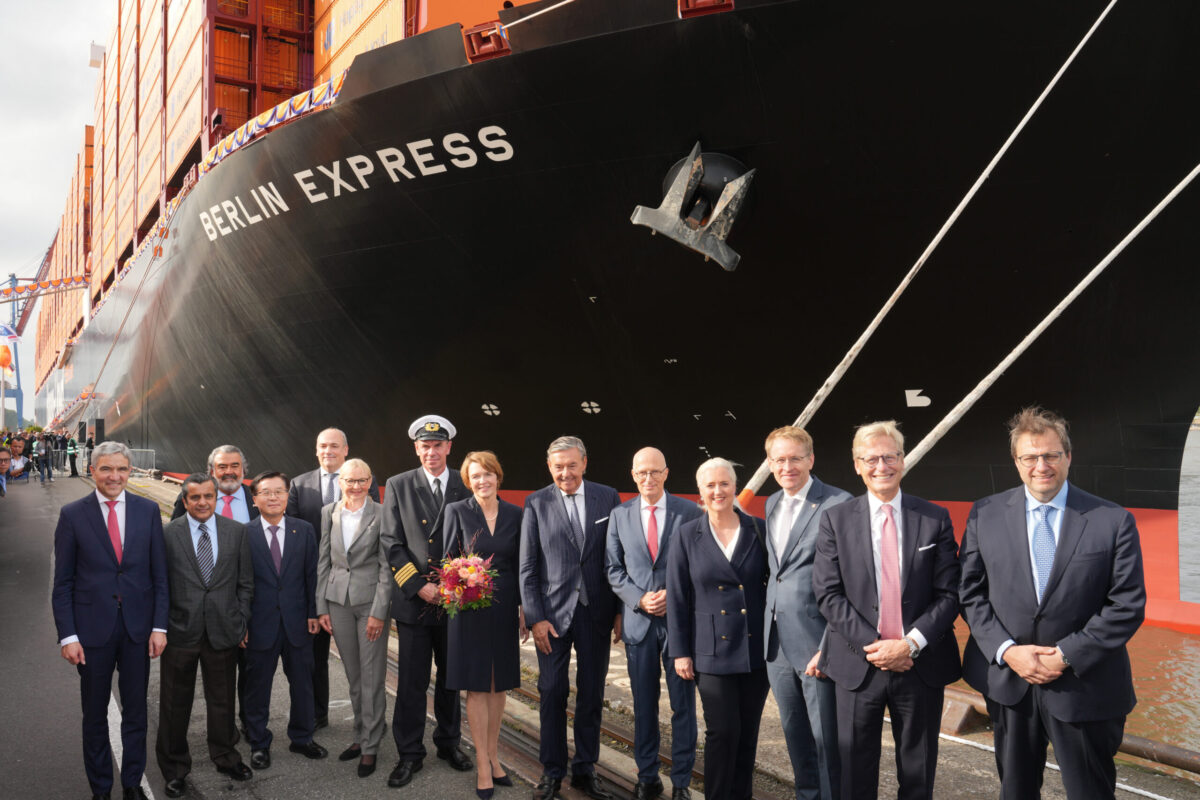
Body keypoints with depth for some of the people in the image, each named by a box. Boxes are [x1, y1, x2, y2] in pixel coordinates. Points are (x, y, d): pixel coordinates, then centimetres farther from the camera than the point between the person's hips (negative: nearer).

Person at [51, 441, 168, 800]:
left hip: (138, 626, 1)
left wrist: (159, 626, -3)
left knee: (135, 711, 13)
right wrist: (68, 635, -7)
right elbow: (63, 582, -2)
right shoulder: (72, 514, -4)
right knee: (95, 714, 13)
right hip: (93, 629, -1)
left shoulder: (148, 510, -1)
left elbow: (159, 574, 2)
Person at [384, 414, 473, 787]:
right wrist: (420, 587, -12)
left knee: (451, 676, 15)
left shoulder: (467, 486, 2)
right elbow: (393, 545, -3)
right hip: (414, 599, -1)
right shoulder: (398, 486, 1)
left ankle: (449, 742, 32)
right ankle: (409, 753, 19)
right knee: (411, 682, 3)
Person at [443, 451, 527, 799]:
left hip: (504, 609, 3)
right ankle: (483, 763, 14)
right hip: (470, 607, -3)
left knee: (499, 683, 12)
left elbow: (521, 565, 7)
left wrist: (524, 610, 6)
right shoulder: (457, 511, -4)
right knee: (476, 685, 4)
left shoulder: (515, 514, 3)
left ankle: (493, 755, 26)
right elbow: (447, 560, -1)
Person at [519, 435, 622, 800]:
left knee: (592, 694, 9)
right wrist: (535, 618, -7)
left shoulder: (608, 498, 2)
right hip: (553, 612, -1)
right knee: (552, 693, 5)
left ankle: (585, 769, 25)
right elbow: (527, 567, -1)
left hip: (596, 610, 1)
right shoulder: (536, 503, -1)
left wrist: (621, 610, 0)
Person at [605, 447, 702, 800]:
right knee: (643, 704, 11)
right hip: (638, 621, 2)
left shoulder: (691, 512, -1)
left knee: (683, 703, 5)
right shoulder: (619, 515, 5)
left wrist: (673, 595, -12)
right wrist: (640, 599, -9)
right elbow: (613, 568, 5)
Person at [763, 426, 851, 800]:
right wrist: (768, 632, 11)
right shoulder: (771, 504, 11)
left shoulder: (838, 504, -12)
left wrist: (829, 648, -17)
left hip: (816, 642, -7)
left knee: (827, 738, 3)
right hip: (777, 642, 7)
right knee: (795, 734, 19)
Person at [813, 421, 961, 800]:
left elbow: (948, 594, -3)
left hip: (922, 665, 1)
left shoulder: (935, 519, 2)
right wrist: (873, 645, -14)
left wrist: (910, 644, -14)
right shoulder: (835, 519, 0)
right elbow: (828, 594, -5)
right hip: (858, 665, -1)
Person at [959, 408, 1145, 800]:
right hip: (1007, 680, 2)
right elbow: (970, 592, 0)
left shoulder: (1114, 521, -7)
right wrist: (1006, 650, -12)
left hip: (1084, 687, -2)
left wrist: (1067, 655, -15)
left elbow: (1128, 605, -9)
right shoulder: (985, 515, -2)